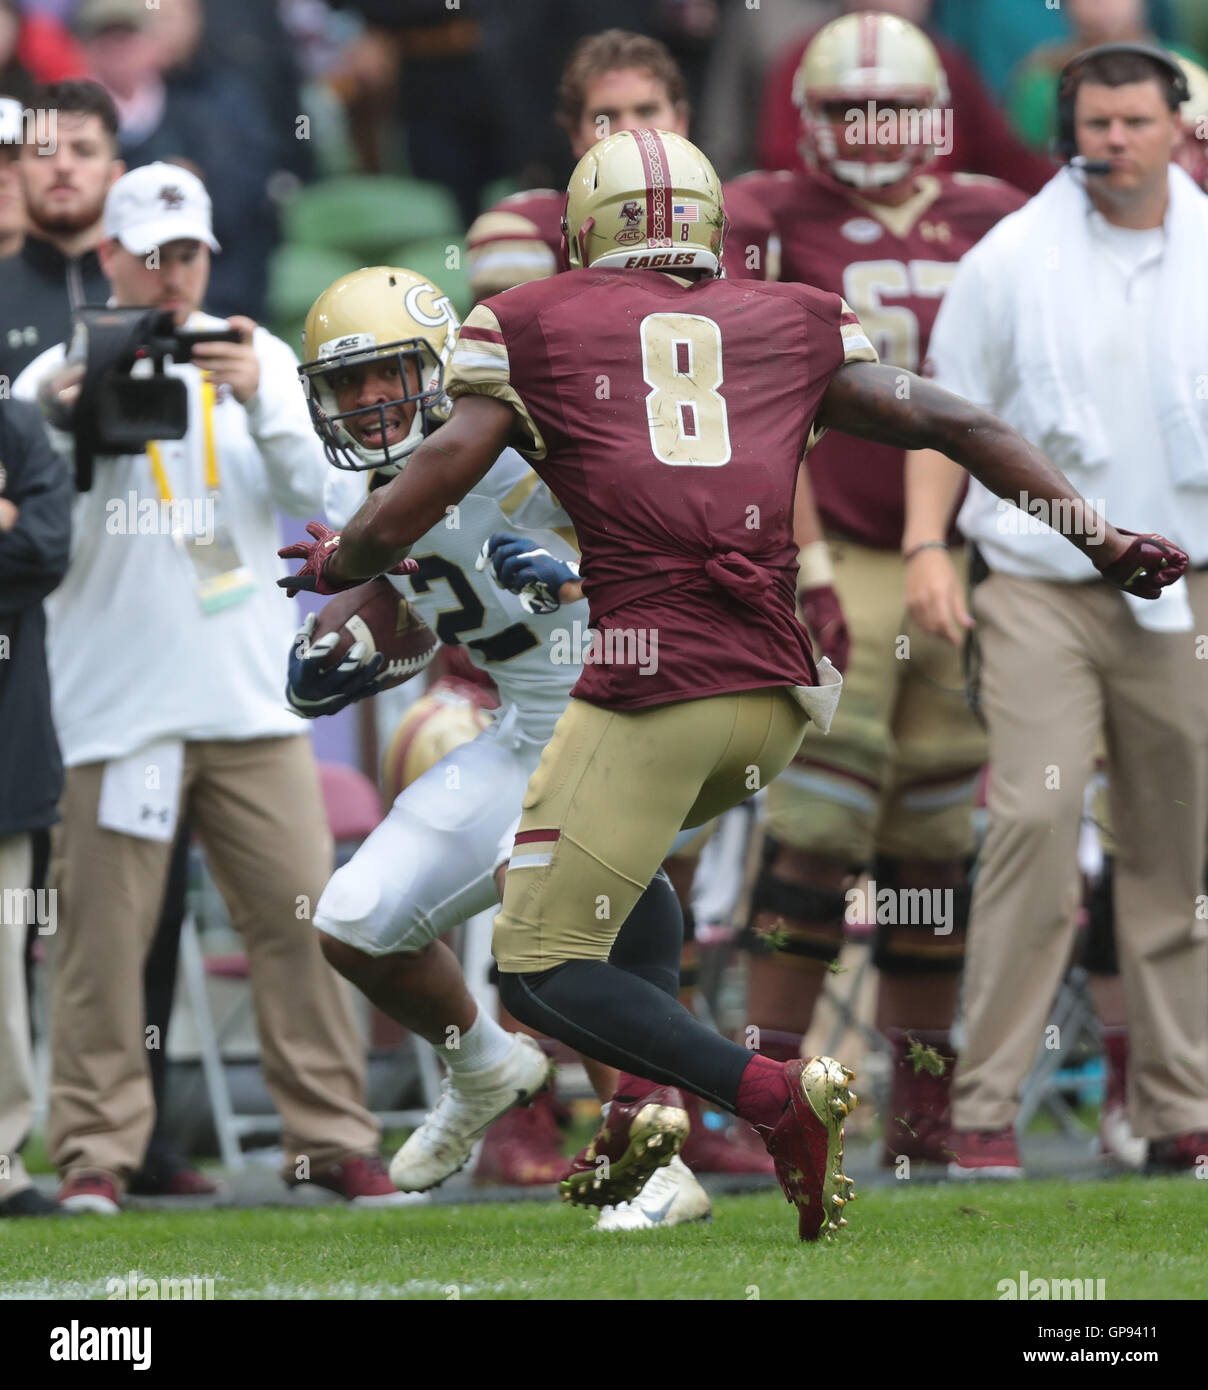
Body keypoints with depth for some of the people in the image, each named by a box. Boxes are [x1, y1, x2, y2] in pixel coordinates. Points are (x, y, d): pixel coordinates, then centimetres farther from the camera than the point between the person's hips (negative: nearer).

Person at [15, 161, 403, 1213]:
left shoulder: (255, 357, 10)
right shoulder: (64, 371, 2)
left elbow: (311, 488, 0)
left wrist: (257, 401, -18)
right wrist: (56, 423, -26)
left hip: (251, 695, 3)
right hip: (120, 704, -3)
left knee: (302, 913, 1)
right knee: (103, 929, -4)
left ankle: (332, 1137, 8)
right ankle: (95, 1148, 2)